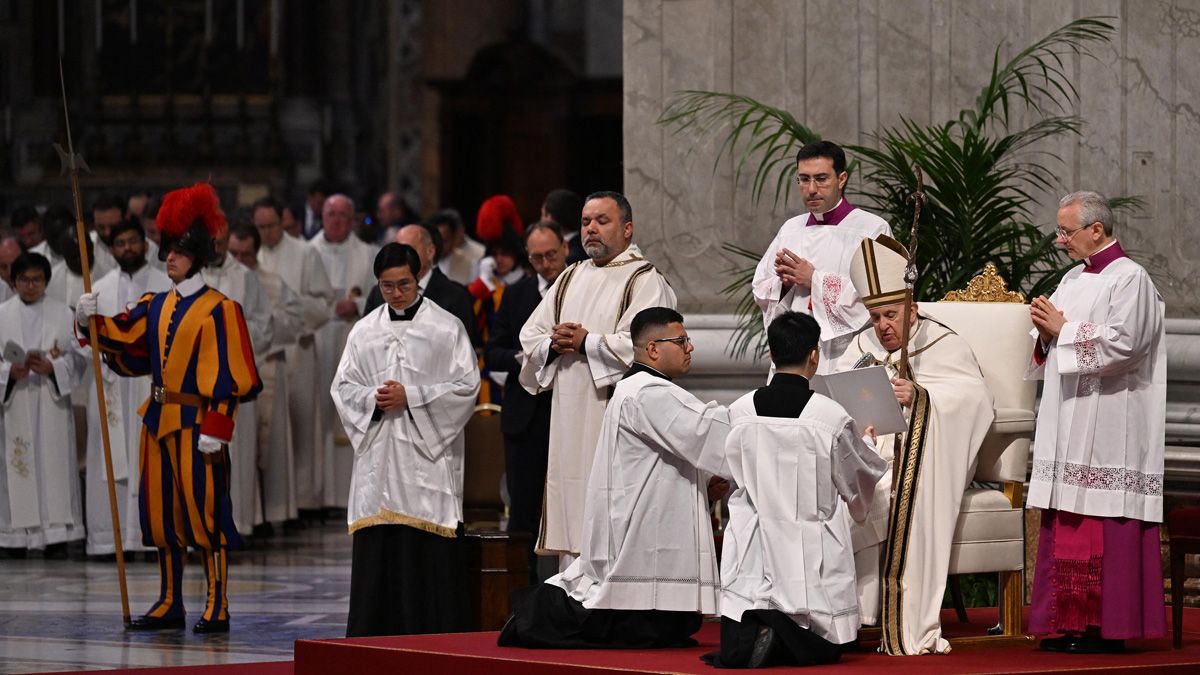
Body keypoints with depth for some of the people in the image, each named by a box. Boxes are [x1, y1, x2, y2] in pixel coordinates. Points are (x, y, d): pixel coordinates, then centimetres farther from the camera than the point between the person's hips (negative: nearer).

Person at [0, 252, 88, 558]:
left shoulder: (63, 314, 8)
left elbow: (78, 357, 4)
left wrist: (52, 368, -14)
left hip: (52, 401, 0)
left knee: (54, 462, -5)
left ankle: (56, 536, -5)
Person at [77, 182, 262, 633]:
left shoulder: (217, 310, -8)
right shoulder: (156, 306, 14)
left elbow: (226, 375, -12)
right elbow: (121, 339, 8)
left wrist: (215, 428, -17)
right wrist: (94, 321, -10)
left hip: (196, 423, -7)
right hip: (159, 421, 7)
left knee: (204, 509, -6)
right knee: (162, 511, 10)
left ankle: (218, 607, -2)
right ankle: (170, 603, 19)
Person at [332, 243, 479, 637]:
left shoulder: (445, 327, 2)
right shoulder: (365, 331, 13)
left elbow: (466, 386, -4)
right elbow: (342, 387, 13)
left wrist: (411, 397, -11)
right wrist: (373, 398, -7)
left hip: (428, 457, -3)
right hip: (377, 457, 3)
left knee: (430, 554, -7)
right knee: (376, 553, 2)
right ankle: (371, 644, 6)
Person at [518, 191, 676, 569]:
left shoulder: (645, 281, -2)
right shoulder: (571, 279, 20)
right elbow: (530, 334, 16)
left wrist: (587, 342, -13)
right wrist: (554, 344, -5)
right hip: (570, 418, 7)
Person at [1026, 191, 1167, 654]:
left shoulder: (1129, 279, -7)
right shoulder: (1074, 279, 18)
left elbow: (1123, 342, -19)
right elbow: (1051, 352, 23)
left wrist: (1063, 329, -12)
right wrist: (1046, 331, 1)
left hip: (1108, 425, -8)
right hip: (1069, 421, 8)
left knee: (1103, 524, -9)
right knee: (1067, 525, 6)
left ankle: (1106, 627, -7)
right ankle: (1073, 624, 9)